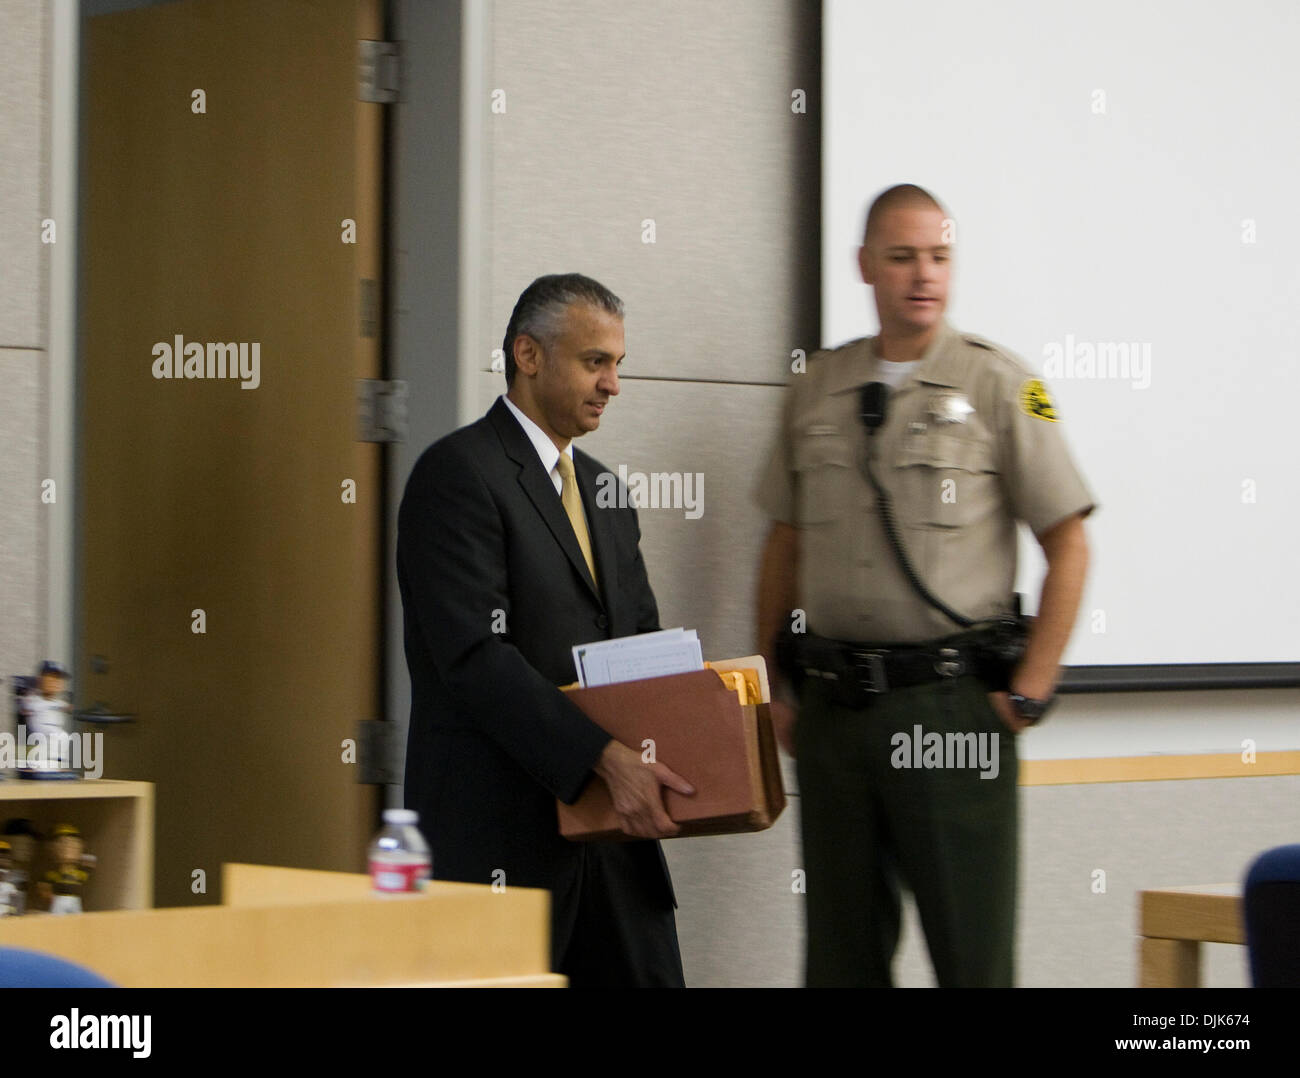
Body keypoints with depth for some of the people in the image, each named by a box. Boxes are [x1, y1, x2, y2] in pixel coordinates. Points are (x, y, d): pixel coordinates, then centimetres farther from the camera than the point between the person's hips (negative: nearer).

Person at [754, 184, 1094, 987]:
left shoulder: (999, 385, -1)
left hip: (951, 703, -4)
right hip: (831, 702, 4)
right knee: (842, 952, 10)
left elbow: (1069, 545, -2)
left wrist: (1029, 694, -7)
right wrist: (772, 688, 11)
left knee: (973, 951, -2)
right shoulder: (817, 390, 11)